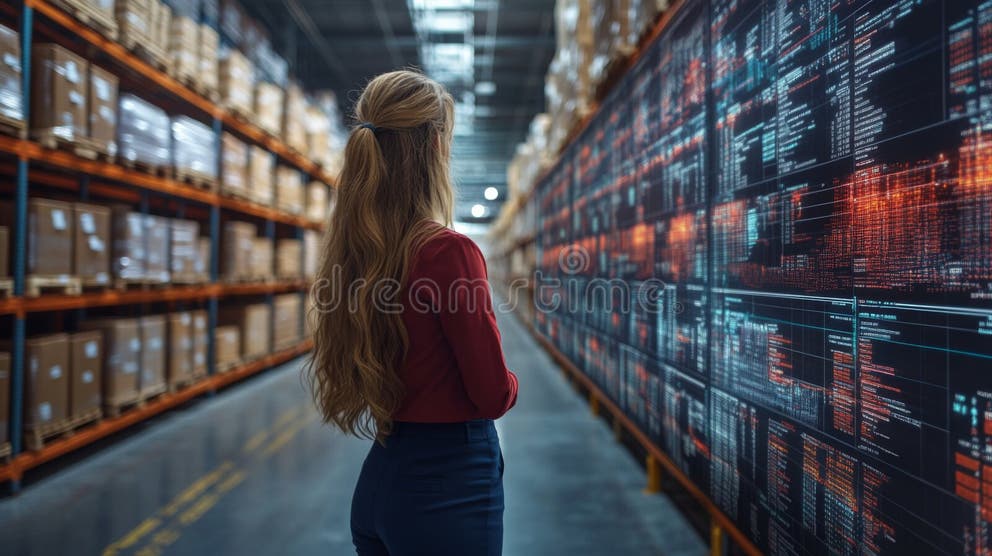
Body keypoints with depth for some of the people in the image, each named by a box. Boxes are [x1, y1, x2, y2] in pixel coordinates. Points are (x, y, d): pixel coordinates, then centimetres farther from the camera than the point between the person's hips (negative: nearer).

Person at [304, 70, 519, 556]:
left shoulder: (351, 250, 0)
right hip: (449, 485, -6)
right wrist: (508, 384, 5)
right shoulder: (449, 251, -21)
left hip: (379, 479, 7)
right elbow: (494, 395, -14)